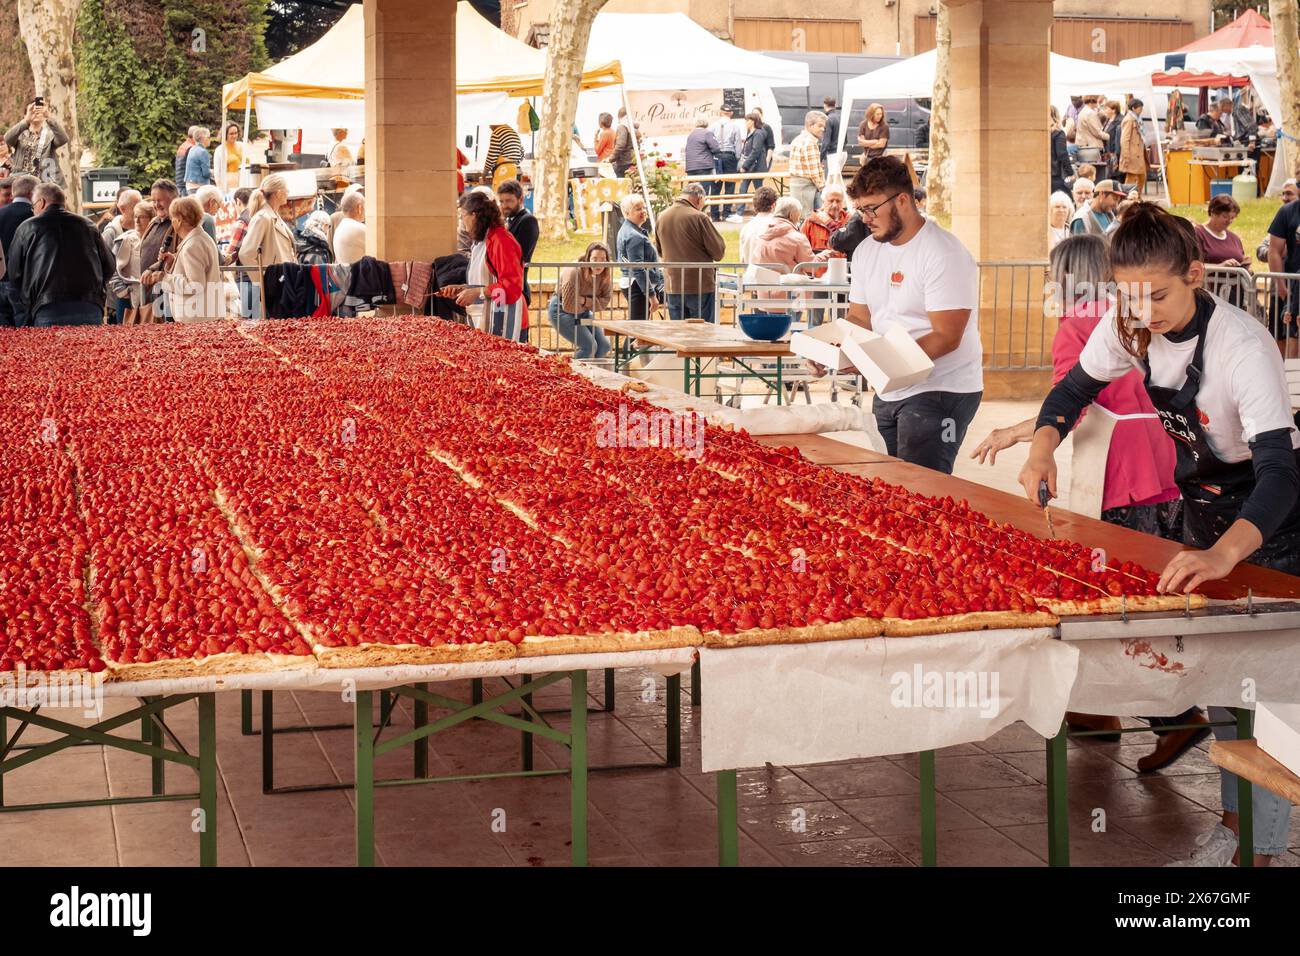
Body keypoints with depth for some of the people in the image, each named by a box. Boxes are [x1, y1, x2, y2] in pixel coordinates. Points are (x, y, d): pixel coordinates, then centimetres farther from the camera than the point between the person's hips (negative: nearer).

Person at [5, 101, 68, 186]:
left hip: (45, 183, -1)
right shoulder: (21, 134, 9)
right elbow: (7, 139, -13)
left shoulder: (50, 134, 6)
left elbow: (63, 139, -16)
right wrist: (27, 120, -26)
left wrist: (49, 117, -29)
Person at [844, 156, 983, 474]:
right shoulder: (867, 251, 10)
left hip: (941, 391, -8)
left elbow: (946, 337, -21)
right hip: (888, 392, 8)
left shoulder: (944, 255, -16)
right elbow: (859, 318, 14)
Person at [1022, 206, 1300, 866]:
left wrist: (1225, 553, -59)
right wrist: (1042, 447, -19)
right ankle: (1232, 827, 26)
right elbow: (1073, 389, 3)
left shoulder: (1243, 347, -33)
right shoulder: (1130, 329, -14)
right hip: (1203, 504, 7)